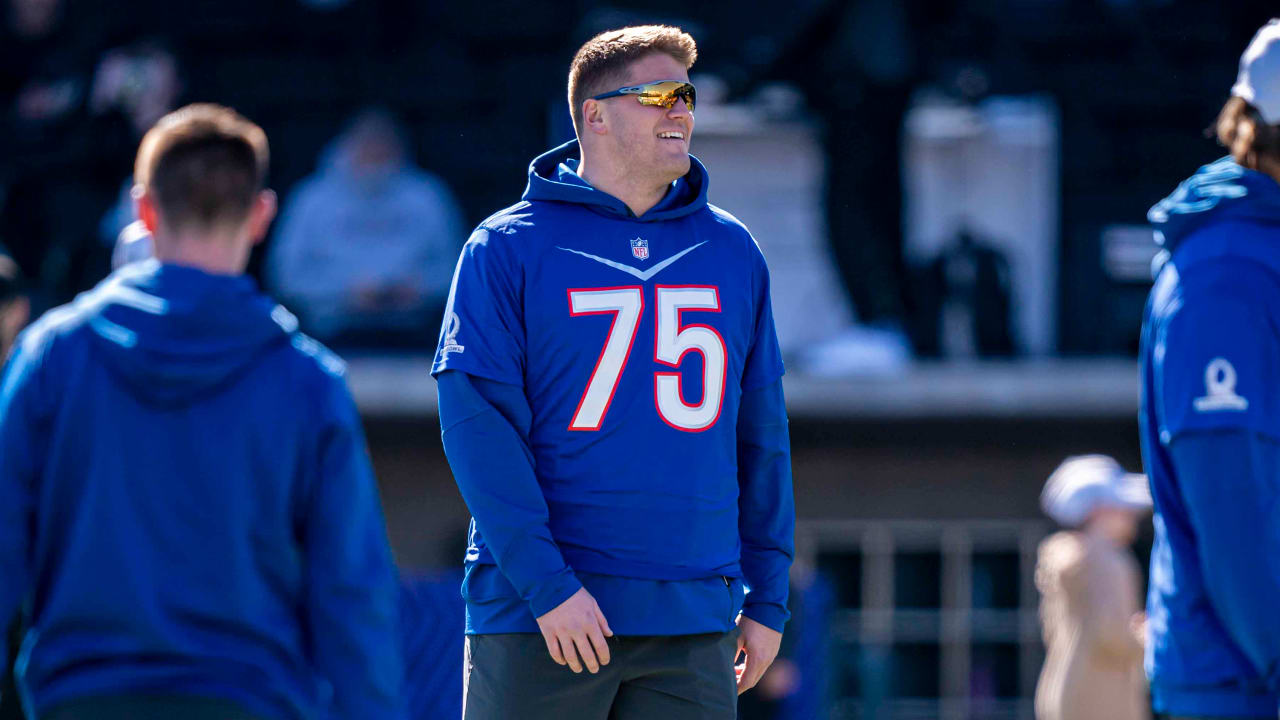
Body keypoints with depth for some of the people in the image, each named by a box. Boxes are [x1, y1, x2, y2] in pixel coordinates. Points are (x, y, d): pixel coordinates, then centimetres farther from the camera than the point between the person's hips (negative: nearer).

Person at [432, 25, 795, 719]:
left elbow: (761, 433, 16)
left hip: (694, 626, 4)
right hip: (537, 621, -4)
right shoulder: (507, 248, -1)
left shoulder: (732, 251, 13)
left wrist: (768, 596, 11)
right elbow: (476, 424, -8)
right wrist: (546, 583, -16)